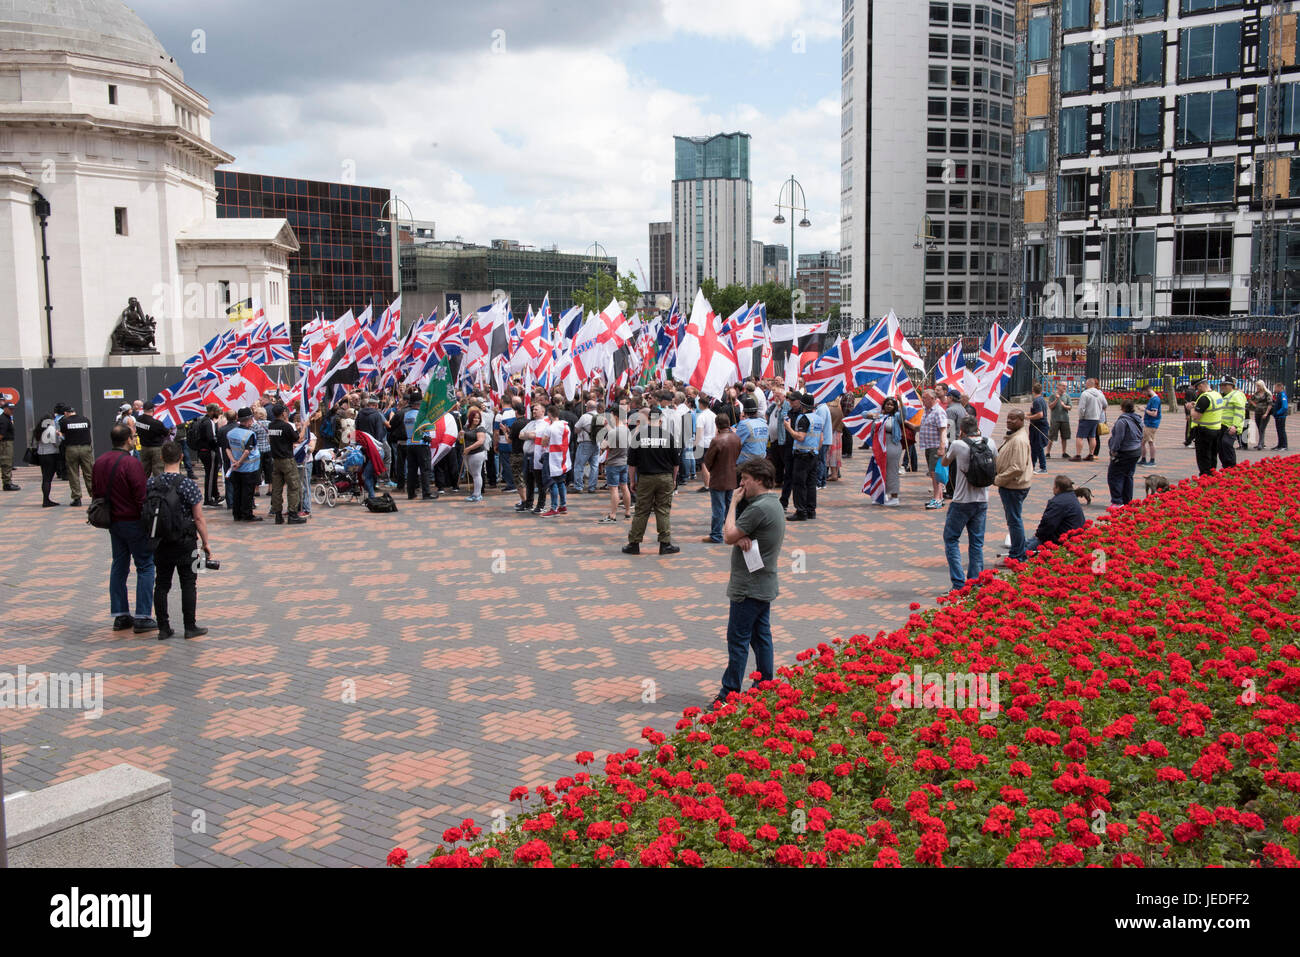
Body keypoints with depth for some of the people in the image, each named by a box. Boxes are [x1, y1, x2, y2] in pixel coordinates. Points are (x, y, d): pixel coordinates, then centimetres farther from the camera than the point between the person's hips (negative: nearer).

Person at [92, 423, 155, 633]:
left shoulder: (99, 462, 7)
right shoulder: (131, 463, -18)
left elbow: (95, 492, 15)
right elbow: (141, 496, -20)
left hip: (112, 522, 8)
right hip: (133, 521, -8)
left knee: (119, 566, 14)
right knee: (145, 566, -1)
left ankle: (120, 615, 17)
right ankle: (142, 617, -3)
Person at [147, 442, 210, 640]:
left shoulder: (151, 484, -3)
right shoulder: (188, 484, -14)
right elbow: (198, 518, -12)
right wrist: (206, 543, -3)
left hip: (160, 542, 4)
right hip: (185, 542, -3)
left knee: (161, 584, 10)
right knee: (188, 584, 5)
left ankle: (163, 628, 15)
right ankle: (190, 627, 9)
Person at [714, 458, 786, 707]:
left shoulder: (759, 508, -21)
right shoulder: (773, 504, 14)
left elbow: (729, 535, -17)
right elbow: (728, 534, 12)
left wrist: (733, 503, -8)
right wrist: (740, 538, -12)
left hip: (749, 588, -10)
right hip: (765, 585, 10)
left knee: (737, 639, -5)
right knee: (761, 636, 13)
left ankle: (729, 694, 0)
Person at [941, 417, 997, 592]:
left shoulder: (958, 445, -12)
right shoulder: (990, 443, -1)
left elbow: (944, 462, 7)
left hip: (962, 501, -4)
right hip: (982, 500, 4)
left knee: (951, 539, 7)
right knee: (977, 542, 13)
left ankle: (959, 583, -2)